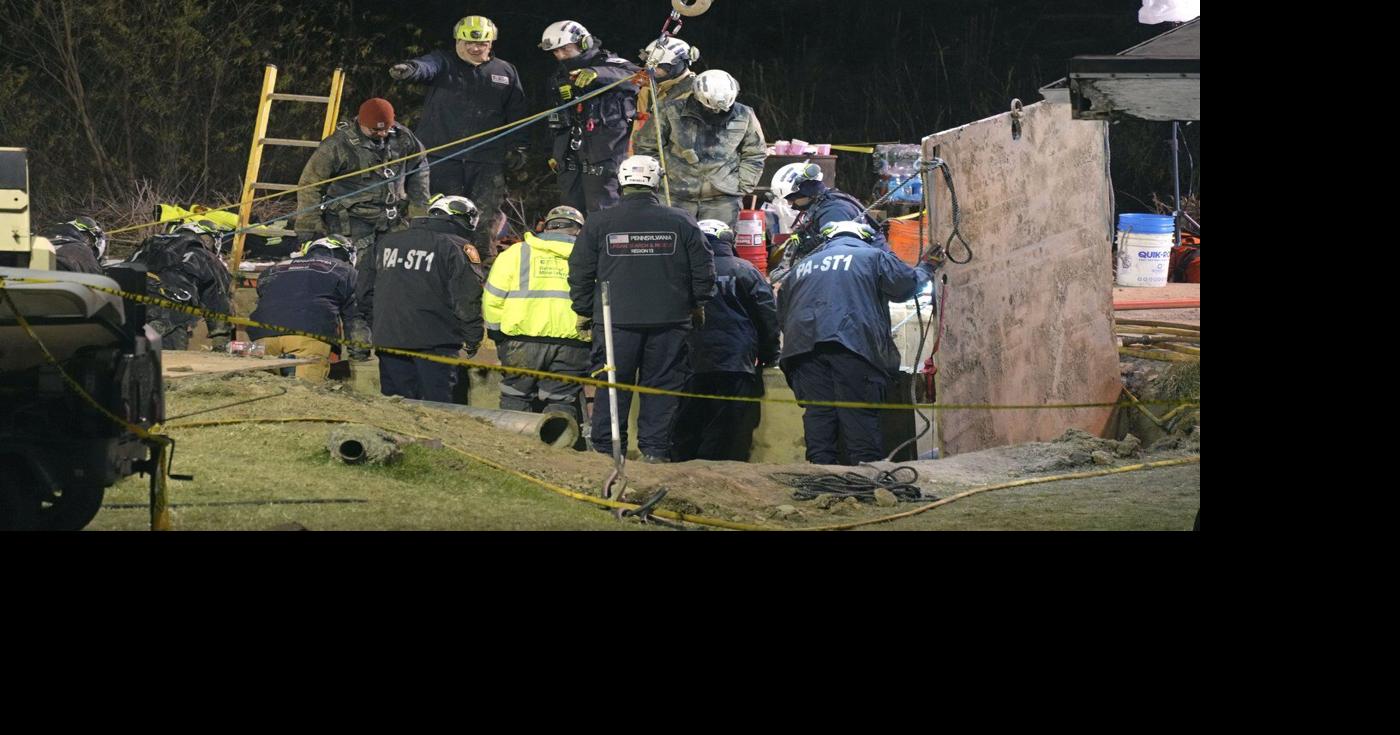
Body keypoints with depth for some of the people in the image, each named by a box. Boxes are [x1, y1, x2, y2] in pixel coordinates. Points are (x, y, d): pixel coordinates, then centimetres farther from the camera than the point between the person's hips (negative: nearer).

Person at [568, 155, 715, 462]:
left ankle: (607, 449, 6)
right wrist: (698, 306, 19)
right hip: (669, 321, 0)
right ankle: (655, 449, 4)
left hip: (616, 321, 0)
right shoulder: (681, 222, 0)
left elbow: (580, 273, 4)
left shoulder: (598, 224, 0)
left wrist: (584, 311, 15)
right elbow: (703, 267, 6)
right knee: (661, 387, 6)